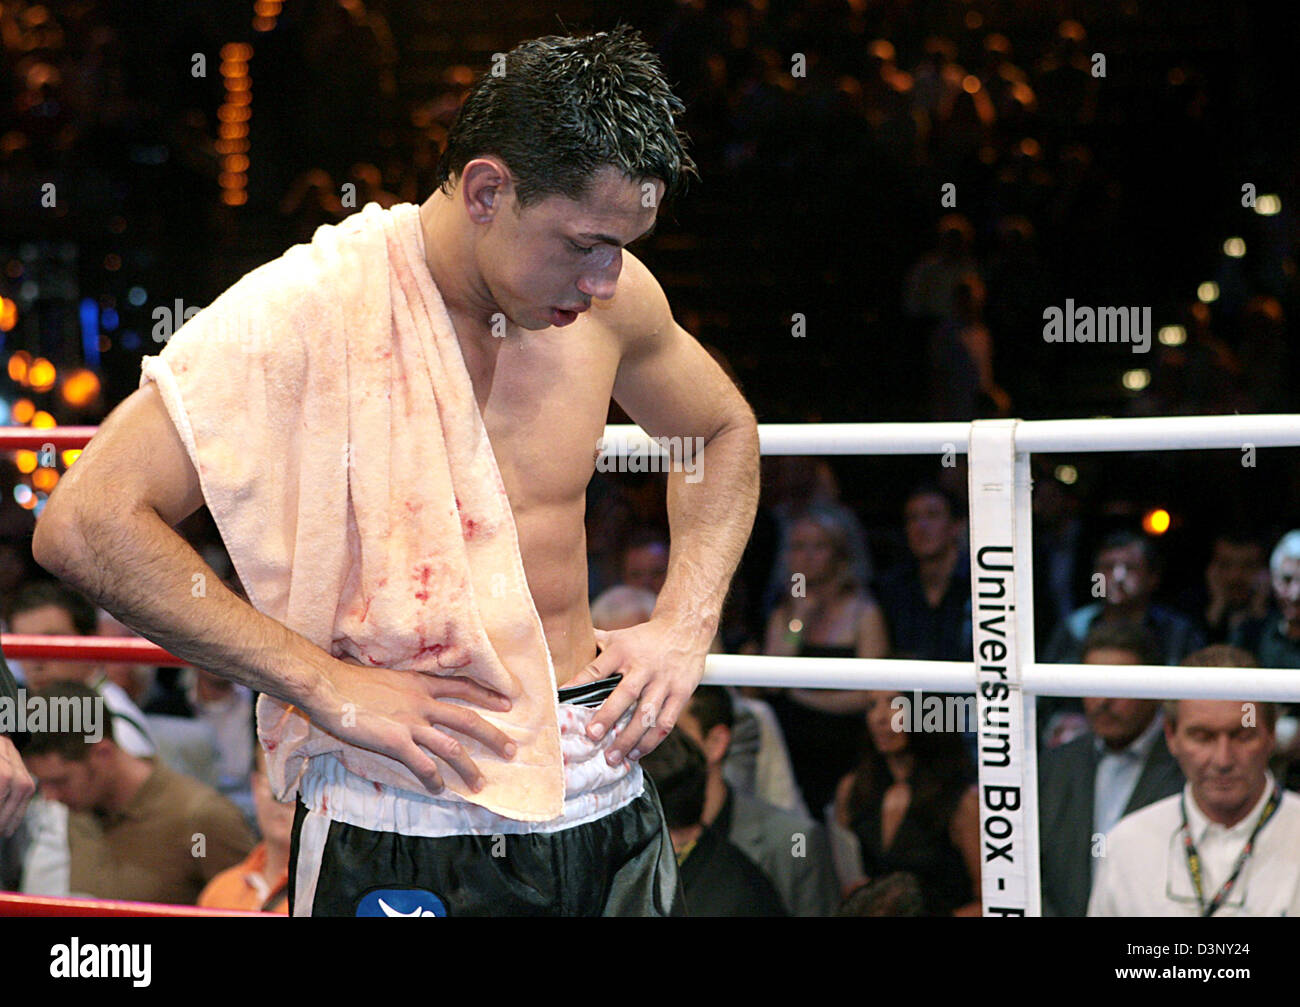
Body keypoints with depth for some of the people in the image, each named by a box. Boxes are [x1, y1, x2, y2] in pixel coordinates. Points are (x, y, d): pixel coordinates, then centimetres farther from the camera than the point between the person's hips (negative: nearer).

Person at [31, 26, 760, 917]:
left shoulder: (609, 292, 1)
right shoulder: (318, 310, -16)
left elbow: (726, 429, 24)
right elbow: (84, 524, -23)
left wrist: (686, 624, 7)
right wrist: (326, 686, -23)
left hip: (607, 803, 5)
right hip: (403, 812, -5)